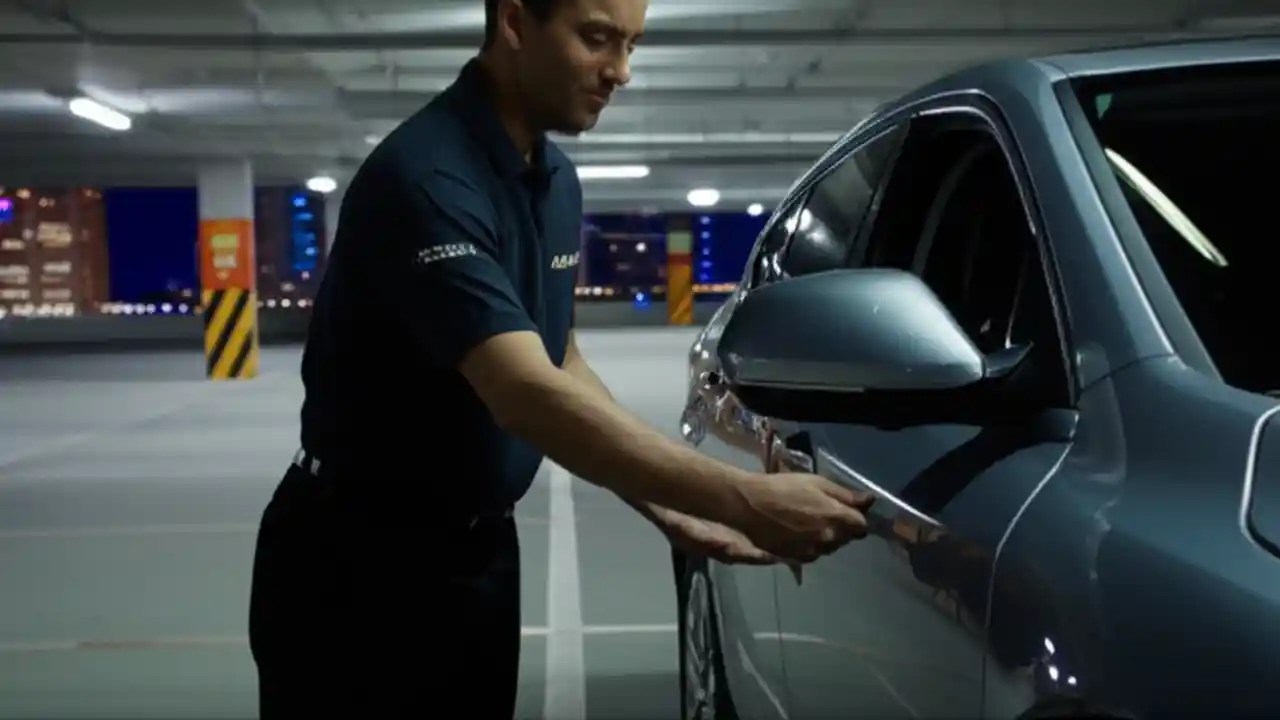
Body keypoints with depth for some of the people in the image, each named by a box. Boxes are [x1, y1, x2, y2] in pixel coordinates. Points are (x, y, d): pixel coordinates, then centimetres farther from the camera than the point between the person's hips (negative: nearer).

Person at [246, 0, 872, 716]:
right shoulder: (424, 178, -24)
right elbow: (529, 395, -34)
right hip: (361, 565, -7)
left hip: (482, 548, 8)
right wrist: (745, 499, -35)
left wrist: (669, 509, 1)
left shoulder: (557, 181, 5)